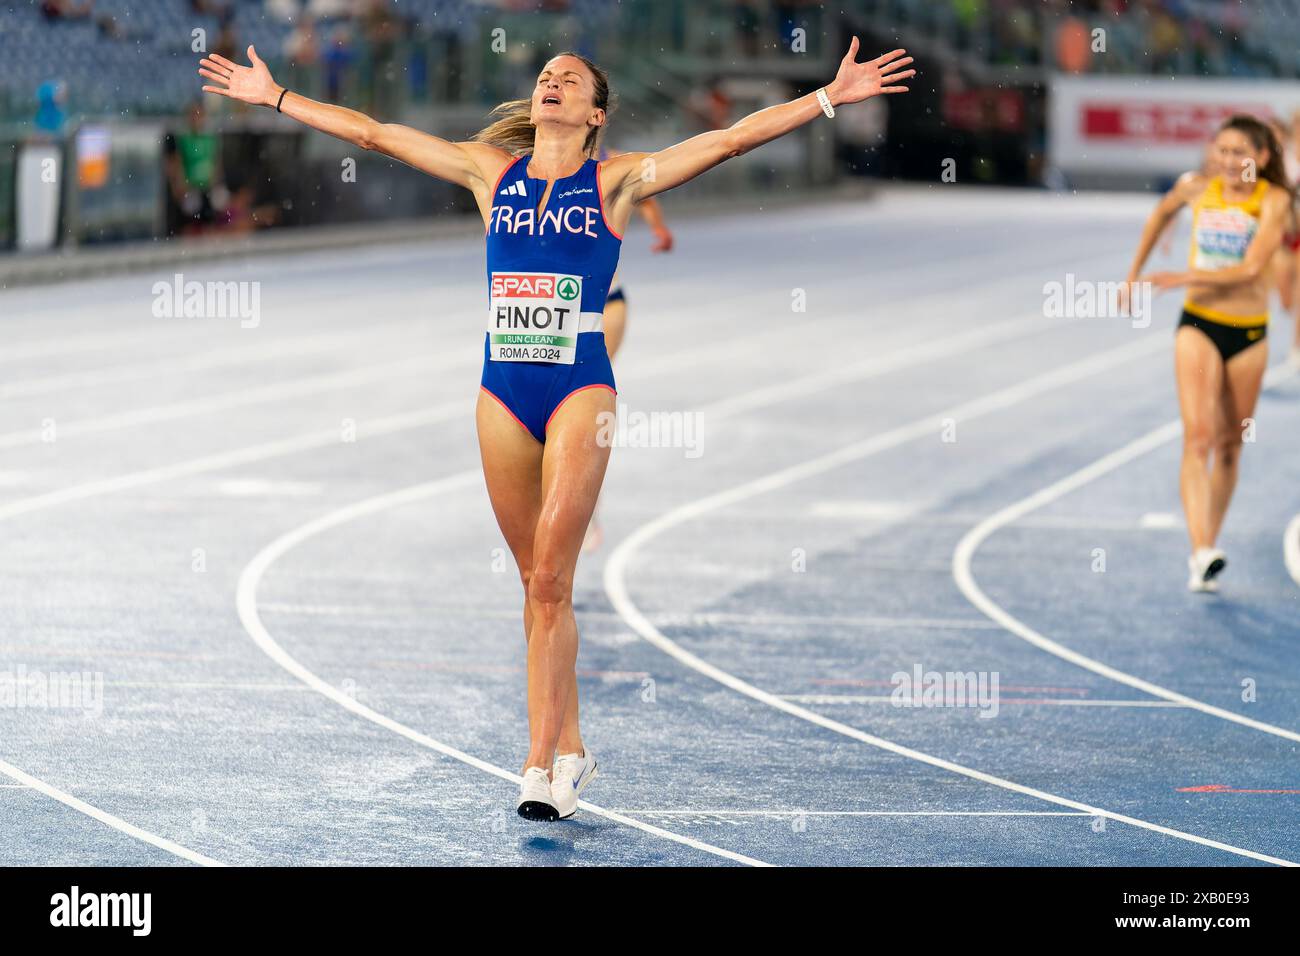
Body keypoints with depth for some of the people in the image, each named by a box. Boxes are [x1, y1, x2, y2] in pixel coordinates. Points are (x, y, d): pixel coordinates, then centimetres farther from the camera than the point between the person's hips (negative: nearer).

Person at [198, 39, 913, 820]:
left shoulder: (616, 182, 4)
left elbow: (732, 139, -2)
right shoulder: (491, 169, 12)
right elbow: (374, 133, 16)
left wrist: (832, 96, -8)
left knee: (551, 580, -11)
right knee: (537, 582, 8)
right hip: (503, 393, 4)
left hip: (580, 389, -3)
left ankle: (541, 764, -12)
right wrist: (274, 97, 18)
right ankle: (568, 748, 18)